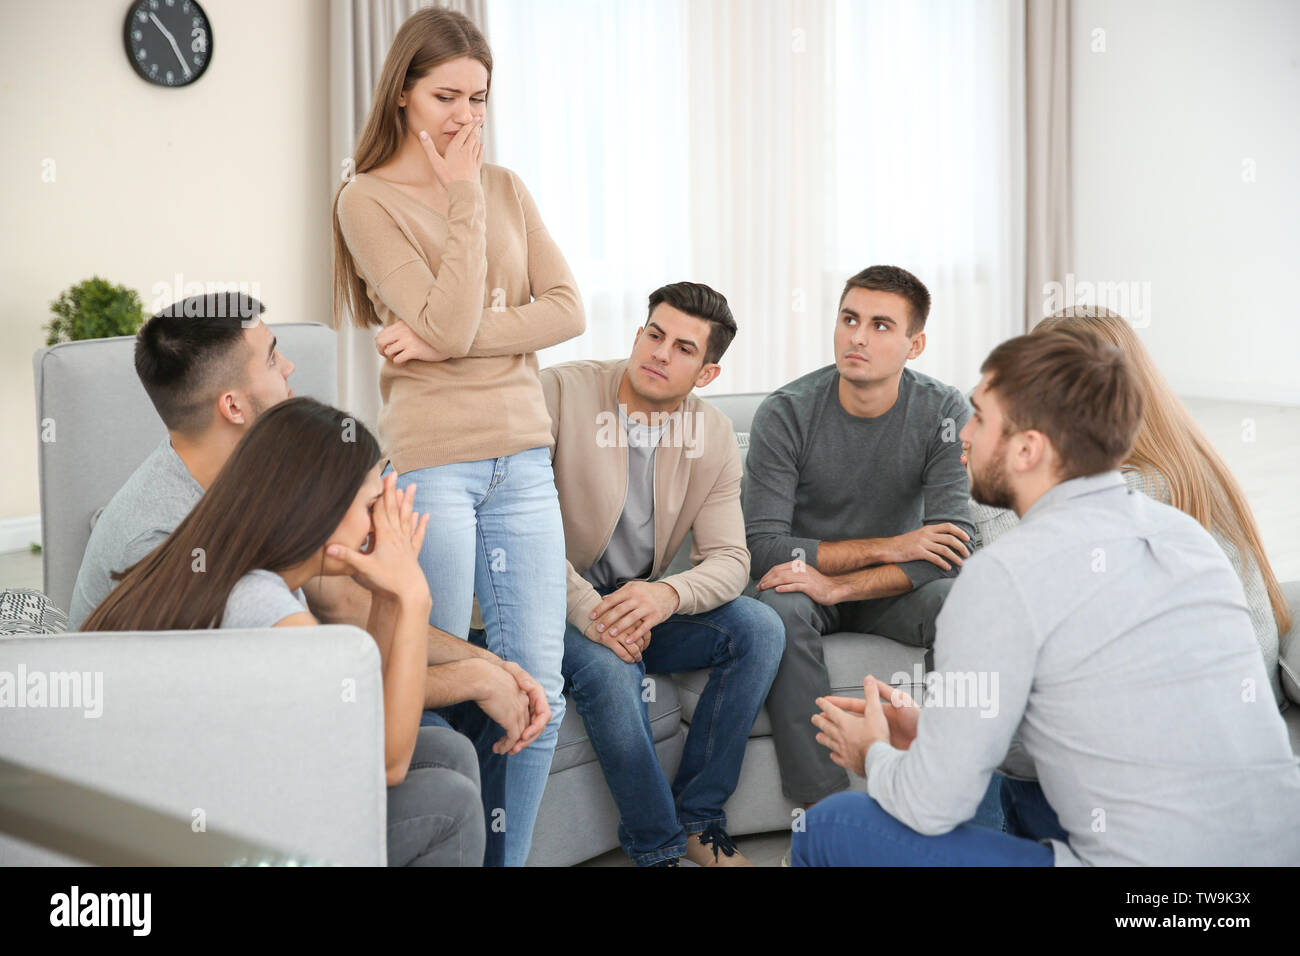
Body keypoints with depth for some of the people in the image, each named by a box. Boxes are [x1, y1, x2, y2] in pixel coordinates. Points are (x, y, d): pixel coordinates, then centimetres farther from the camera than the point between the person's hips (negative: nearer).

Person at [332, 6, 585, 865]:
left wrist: (451, 342, -11)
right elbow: (447, 321, -14)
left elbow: (567, 310, 1)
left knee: (537, 684, 5)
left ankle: (508, 855, 19)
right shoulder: (368, 199, -3)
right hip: (432, 461, -5)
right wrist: (464, 195, -9)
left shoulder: (504, 187, 13)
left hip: (523, 457, 5)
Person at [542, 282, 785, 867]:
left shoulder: (713, 435, 0)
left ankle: (697, 816, -7)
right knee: (611, 669, -35)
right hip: (558, 605, -5)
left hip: (643, 605, 5)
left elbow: (728, 560, -5)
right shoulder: (562, 392, -14)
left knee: (760, 630, -17)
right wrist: (585, 609, -31)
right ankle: (659, 846, -14)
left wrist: (667, 594, -28)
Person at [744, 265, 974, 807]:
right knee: (781, 610, -35)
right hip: (807, 582, -1)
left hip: (893, 590, 1)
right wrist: (886, 547, -23)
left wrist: (838, 585, -30)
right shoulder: (786, 414, -15)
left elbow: (951, 548, -20)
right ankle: (824, 809, -31)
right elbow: (763, 549, -20)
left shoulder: (944, 413, -12)